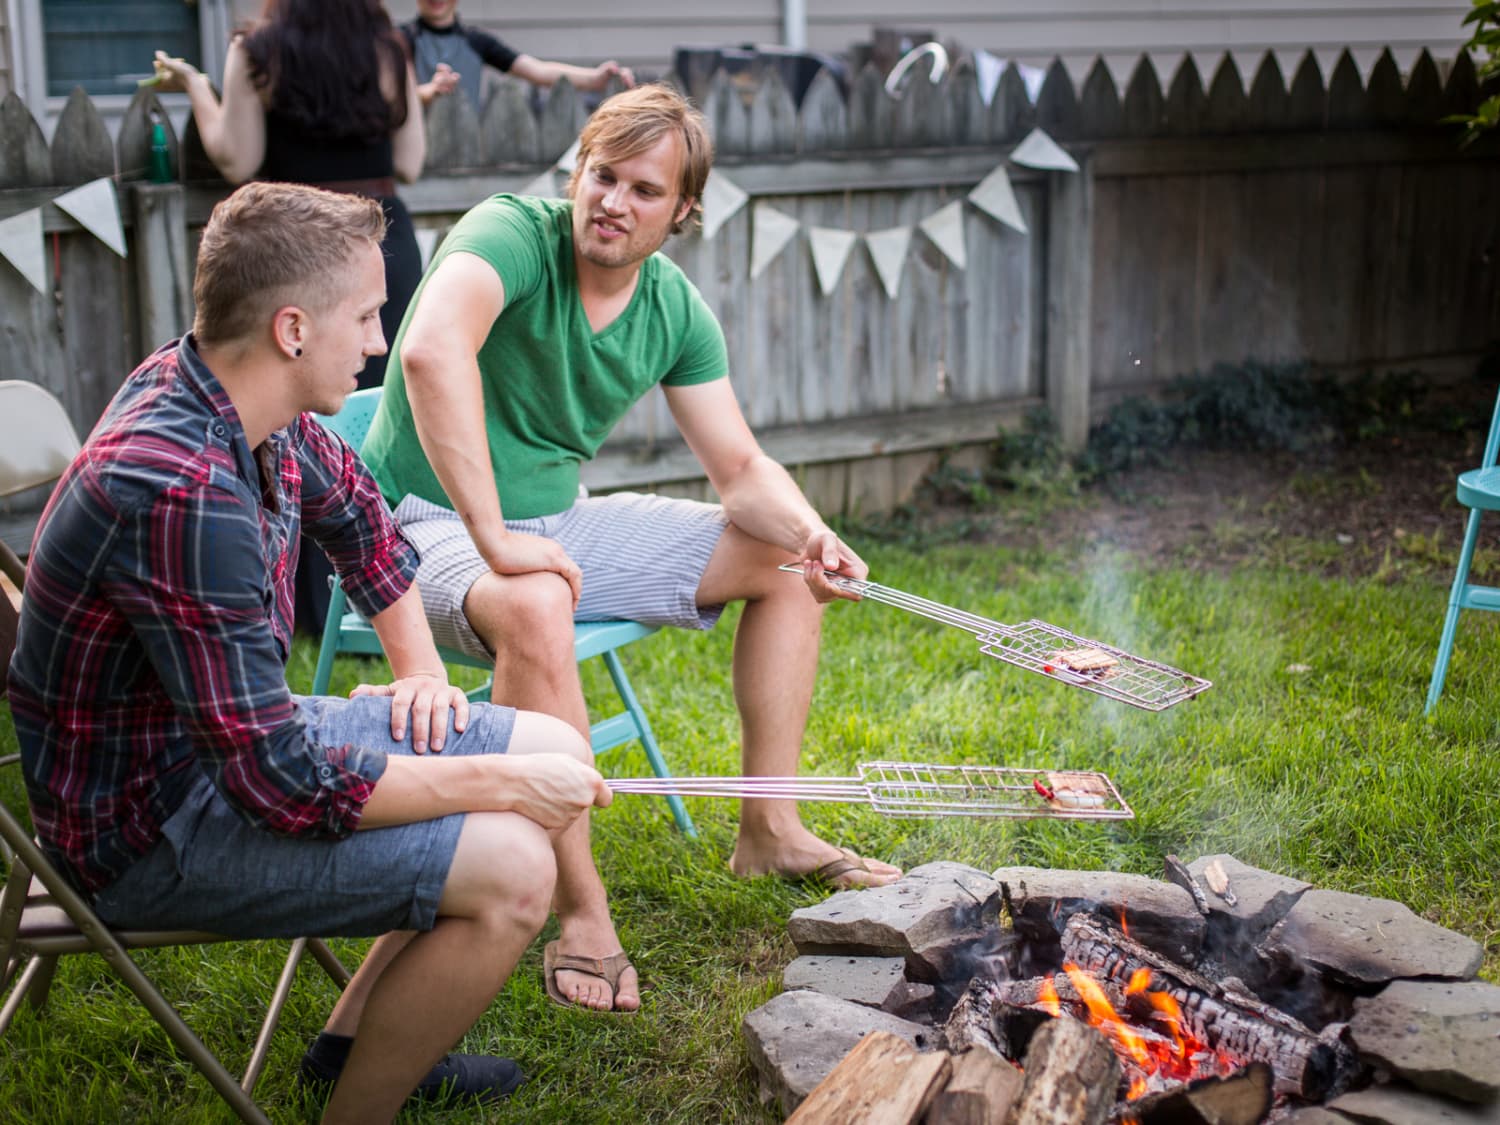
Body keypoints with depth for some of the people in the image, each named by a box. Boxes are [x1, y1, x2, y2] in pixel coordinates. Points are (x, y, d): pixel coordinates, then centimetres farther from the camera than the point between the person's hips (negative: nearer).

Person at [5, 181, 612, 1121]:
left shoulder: (247, 406, -4)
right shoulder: (181, 489, -33)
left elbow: (354, 512, 20)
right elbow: (286, 786, -30)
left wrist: (422, 670, 11)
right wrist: (499, 784, -20)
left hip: (243, 736, 9)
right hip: (146, 823, -9)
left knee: (557, 752, 7)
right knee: (510, 868, -22)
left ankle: (358, 1037, 19)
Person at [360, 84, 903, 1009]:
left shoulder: (678, 312, -1)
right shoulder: (511, 235, -21)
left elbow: (742, 470, 3)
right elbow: (432, 349, -42)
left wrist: (807, 532, -20)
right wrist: (495, 541, -44)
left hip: (563, 519, 8)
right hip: (433, 526, -7)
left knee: (787, 564, 3)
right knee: (537, 606, -41)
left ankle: (770, 828, 8)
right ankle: (580, 902, -30)